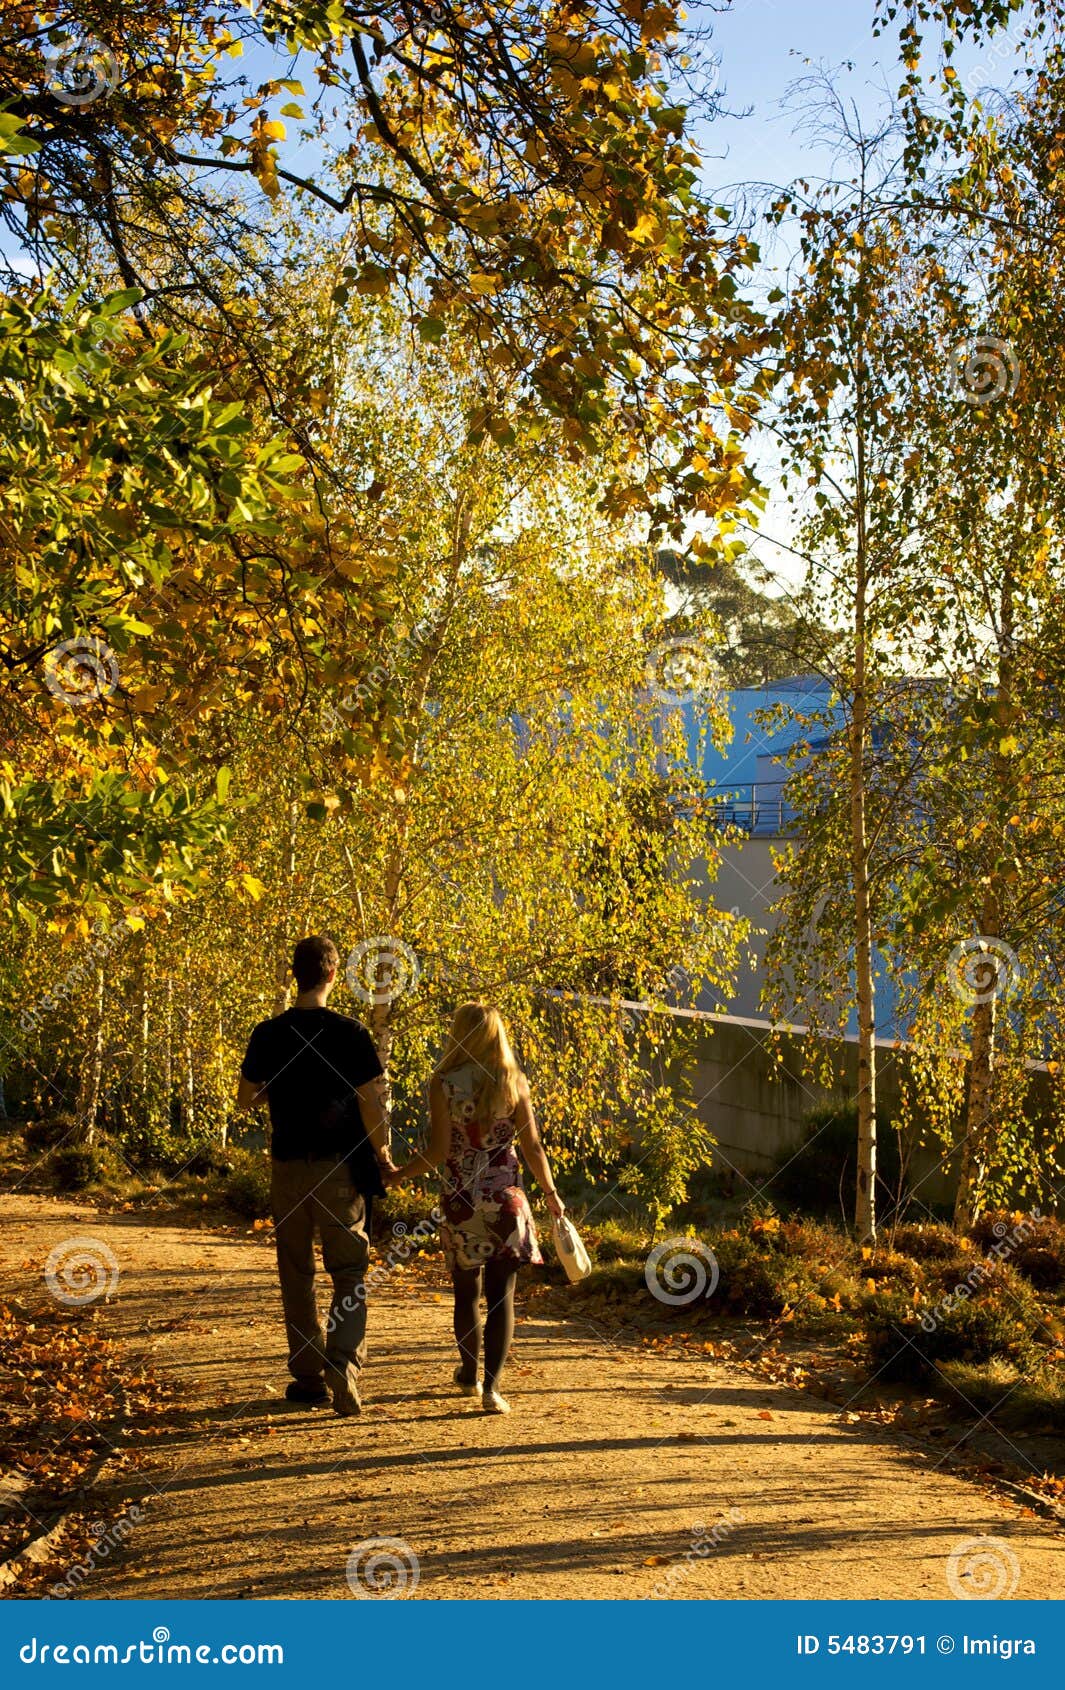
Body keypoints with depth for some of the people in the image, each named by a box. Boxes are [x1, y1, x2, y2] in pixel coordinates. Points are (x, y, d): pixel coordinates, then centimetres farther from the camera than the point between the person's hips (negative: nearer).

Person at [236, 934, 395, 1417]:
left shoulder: (268, 1035, -3)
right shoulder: (350, 1033, -10)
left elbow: (245, 1101, 6)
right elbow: (370, 1103, -9)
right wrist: (381, 1151, 6)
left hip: (289, 1167, 2)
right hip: (341, 1168, -2)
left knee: (296, 1274, 14)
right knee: (349, 1272, 7)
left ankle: (310, 1377, 19)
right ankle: (344, 1363, -12)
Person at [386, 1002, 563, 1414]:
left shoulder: (444, 1084, -8)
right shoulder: (513, 1083, -3)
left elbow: (438, 1152, -9)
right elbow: (532, 1146, -1)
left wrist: (400, 1175, 7)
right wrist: (551, 1194, 12)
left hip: (461, 1201, 0)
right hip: (506, 1199, 0)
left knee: (466, 1293, 16)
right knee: (501, 1295, 4)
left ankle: (470, 1374, 33)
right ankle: (491, 1386, -3)